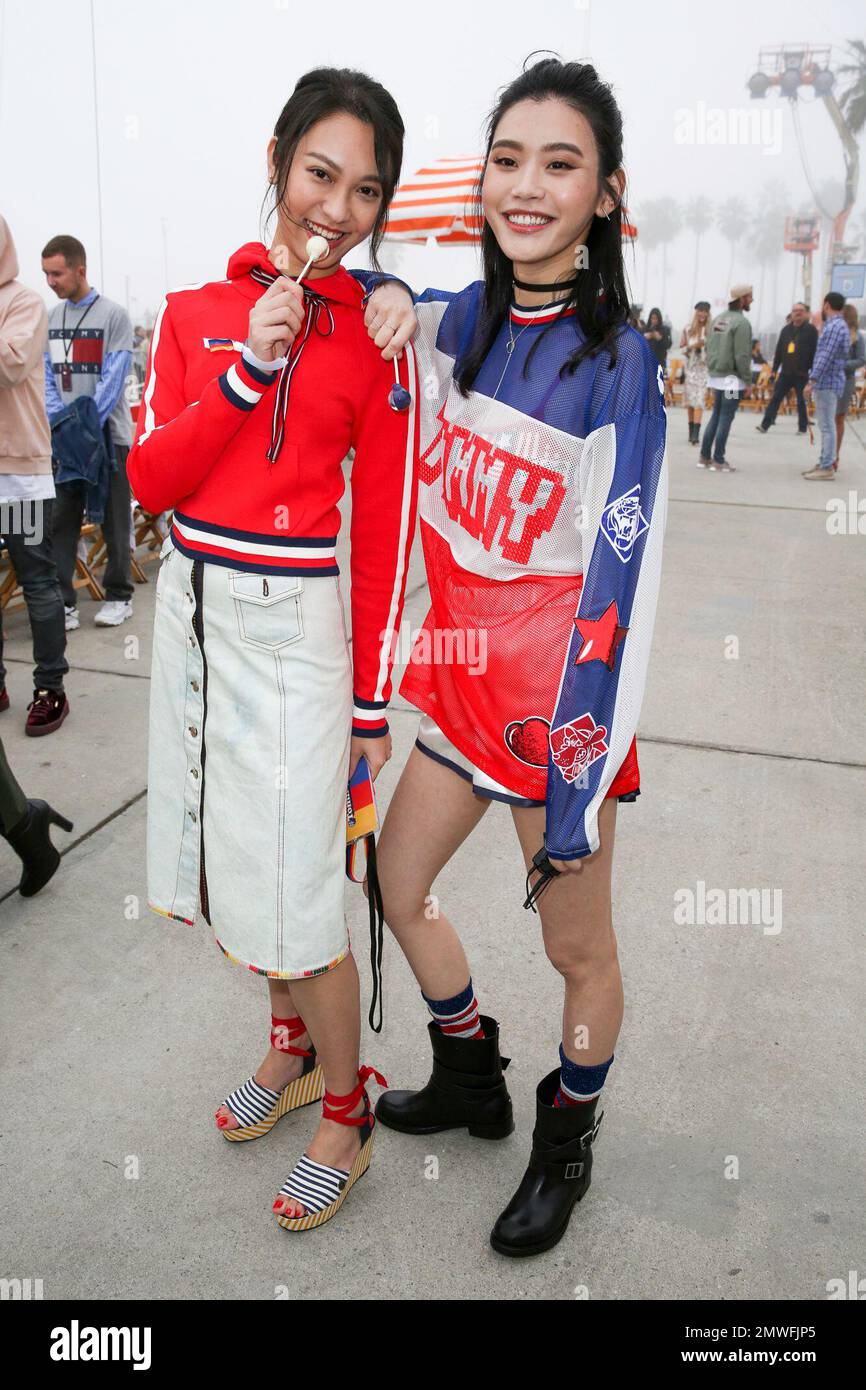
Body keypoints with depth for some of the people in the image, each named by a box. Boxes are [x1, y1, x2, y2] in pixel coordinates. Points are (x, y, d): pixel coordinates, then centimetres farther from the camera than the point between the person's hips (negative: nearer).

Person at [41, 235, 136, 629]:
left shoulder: (113, 315, -5)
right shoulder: (50, 318, 11)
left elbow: (113, 379, -11)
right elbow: (47, 377, 11)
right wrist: (59, 425, -5)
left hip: (108, 434, -4)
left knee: (114, 521, 4)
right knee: (61, 522, 1)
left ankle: (119, 596, 15)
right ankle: (61, 602, 4)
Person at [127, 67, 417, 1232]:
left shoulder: (375, 337, -5)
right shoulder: (193, 312, 6)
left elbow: (385, 528, -5)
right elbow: (150, 479, -2)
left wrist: (373, 699, -7)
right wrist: (251, 365, -13)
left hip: (291, 624, -5)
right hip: (189, 611, 5)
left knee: (295, 891, 0)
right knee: (235, 860, 16)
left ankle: (346, 1112, 24)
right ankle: (292, 1048, 41)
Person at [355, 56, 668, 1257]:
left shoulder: (617, 361, -15)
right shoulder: (463, 324, 3)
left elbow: (619, 582, -18)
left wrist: (582, 778, -19)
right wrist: (386, 295, -2)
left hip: (559, 698, -7)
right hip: (463, 674, 7)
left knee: (577, 945, 10)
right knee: (400, 884, 19)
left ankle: (567, 1144, 39)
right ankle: (471, 1079, 45)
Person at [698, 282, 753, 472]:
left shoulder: (718, 319, 10)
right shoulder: (741, 322, -14)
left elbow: (709, 348, 12)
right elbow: (742, 356, -17)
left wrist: (712, 371, 18)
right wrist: (748, 381, -10)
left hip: (715, 376, 8)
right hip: (732, 379, -8)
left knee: (715, 417, 15)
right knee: (725, 420, -2)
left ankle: (704, 457, 17)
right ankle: (718, 461, 1)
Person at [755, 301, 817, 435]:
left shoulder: (811, 330, -4)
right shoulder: (786, 330, 11)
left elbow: (815, 352, -8)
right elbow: (779, 351, 14)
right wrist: (774, 369, 10)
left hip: (802, 374, -4)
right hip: (786, 372, 4)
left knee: (801, 401, 5)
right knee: (775, 398, 0)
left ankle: (803, 428, 16)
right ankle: (765, 425, 0)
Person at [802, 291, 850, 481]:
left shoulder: (834, 326, -15)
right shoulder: (839, 325, 18)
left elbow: (826, 357, -22)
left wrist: (812, 381, -23)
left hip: (827, 382, -10)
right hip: (828, 382, 10)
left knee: (827, 426, -9)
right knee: (826, 425, 14)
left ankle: (827, 469, -7)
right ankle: (825, 463, 20)